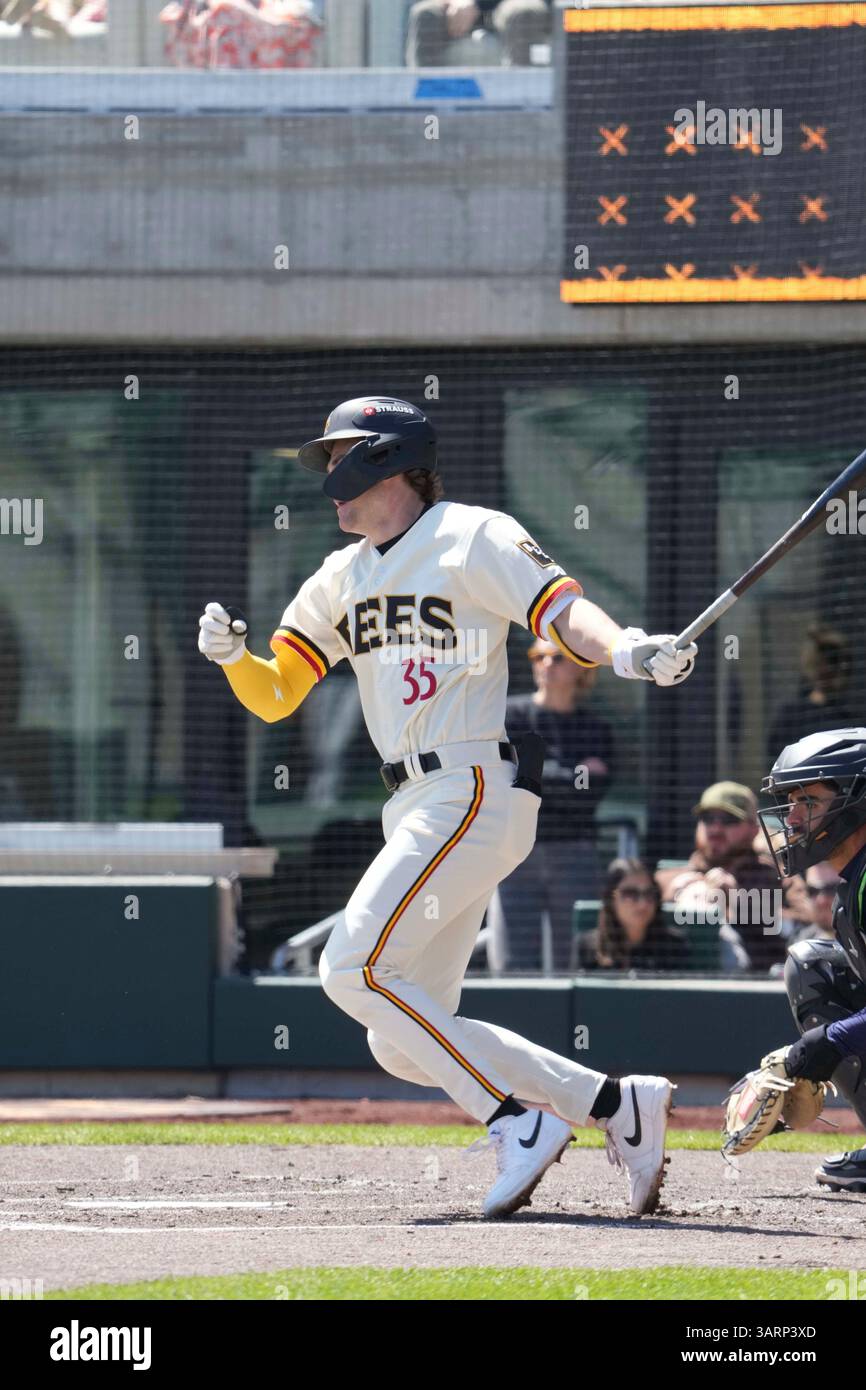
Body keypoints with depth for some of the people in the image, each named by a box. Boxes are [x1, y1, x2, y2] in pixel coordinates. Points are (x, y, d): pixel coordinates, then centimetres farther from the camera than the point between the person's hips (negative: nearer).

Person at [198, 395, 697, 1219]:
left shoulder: (473, 538, -2)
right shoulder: (342, 579, 19)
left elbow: (564, 612, -15)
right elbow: (273, 697, 16)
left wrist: (624, 650, -36)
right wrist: (232, 654, -5)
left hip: (477, 791, -9)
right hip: (416, 810, 9)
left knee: (355, 969, -19)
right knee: (406, 1045, 4)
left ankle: (519, 1121, -14)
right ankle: (617, 1105, 9)